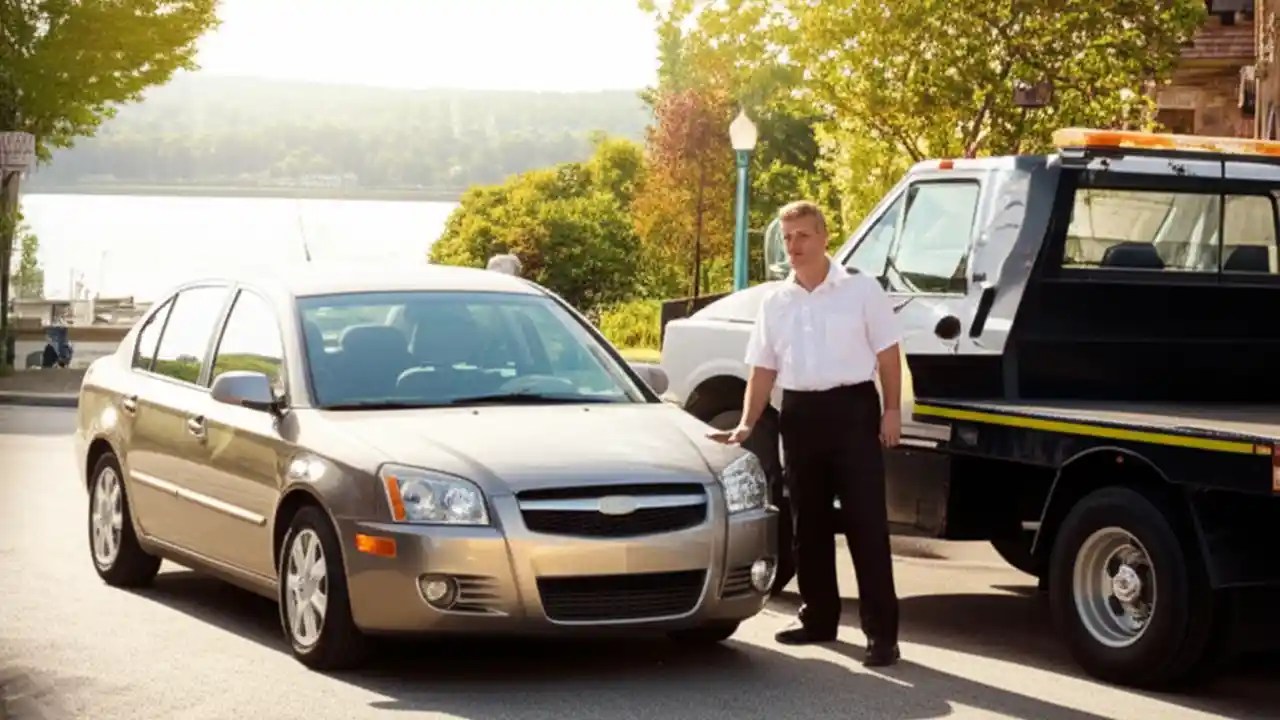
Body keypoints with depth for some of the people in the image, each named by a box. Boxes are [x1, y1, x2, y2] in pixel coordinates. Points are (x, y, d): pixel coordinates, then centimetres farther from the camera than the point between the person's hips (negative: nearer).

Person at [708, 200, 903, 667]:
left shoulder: (861, 290, -1)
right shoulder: (775, 303, 11)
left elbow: (887, 353, 1)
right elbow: (763, 370, 12)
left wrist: (892, 410, -6)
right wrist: (746, 424, 2)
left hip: (852, 408, -5)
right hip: (800, 414, 5)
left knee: (866, 523, -7)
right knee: (808, 523, 11)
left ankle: (881, 633, -7)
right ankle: (818, 618, 23)